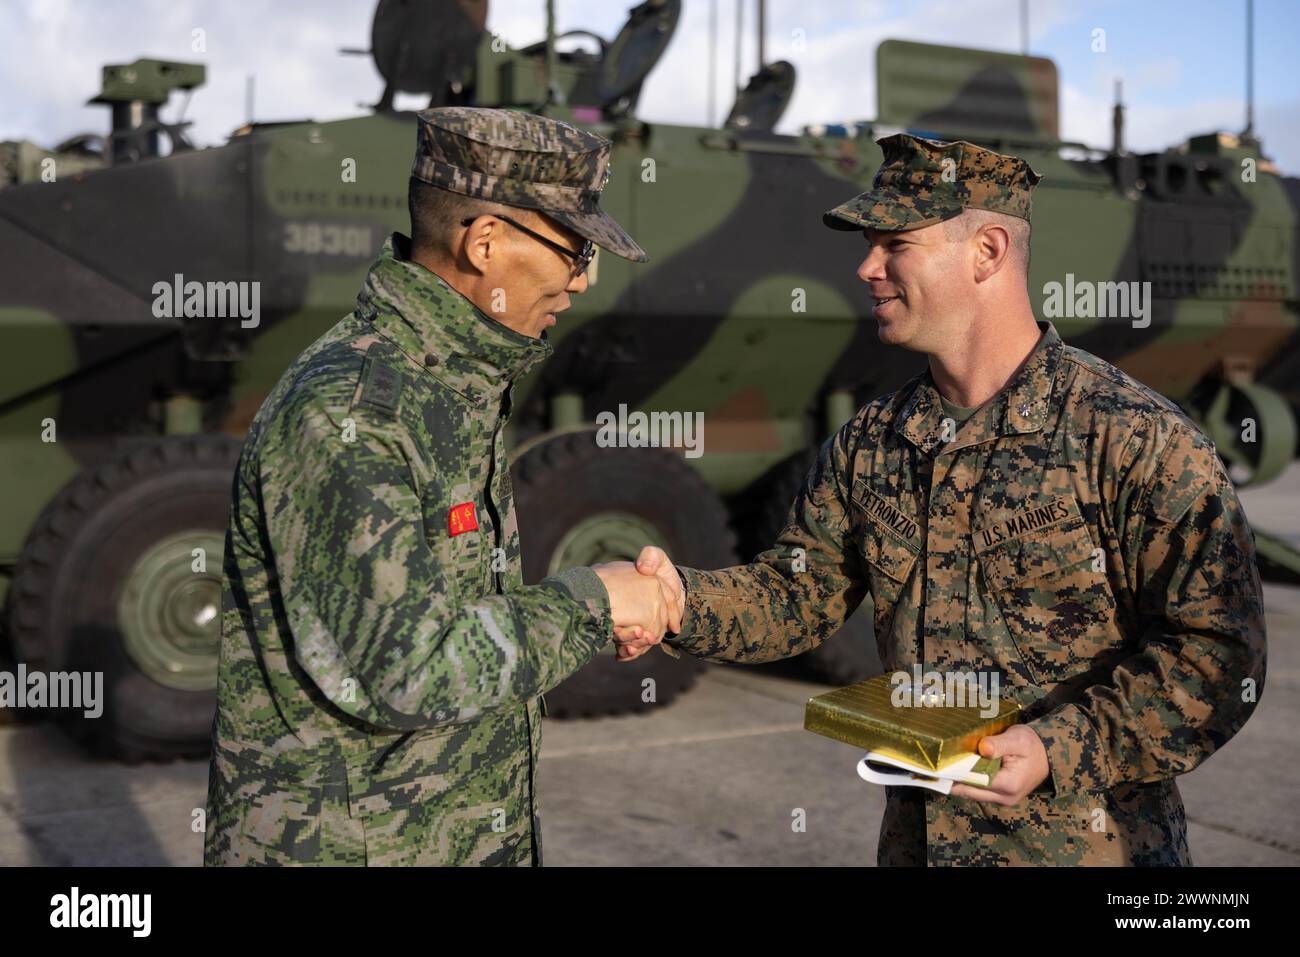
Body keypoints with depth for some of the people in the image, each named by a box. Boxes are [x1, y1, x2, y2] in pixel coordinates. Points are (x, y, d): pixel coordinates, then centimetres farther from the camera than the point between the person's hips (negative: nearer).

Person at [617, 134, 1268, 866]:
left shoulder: (1138, 438, -15)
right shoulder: (869, 445, 3)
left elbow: (1220, 653, -17)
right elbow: (796, 594, 4)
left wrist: (1062, 752, -25)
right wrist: (686, 600, -14)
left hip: (1089, 841, -5)